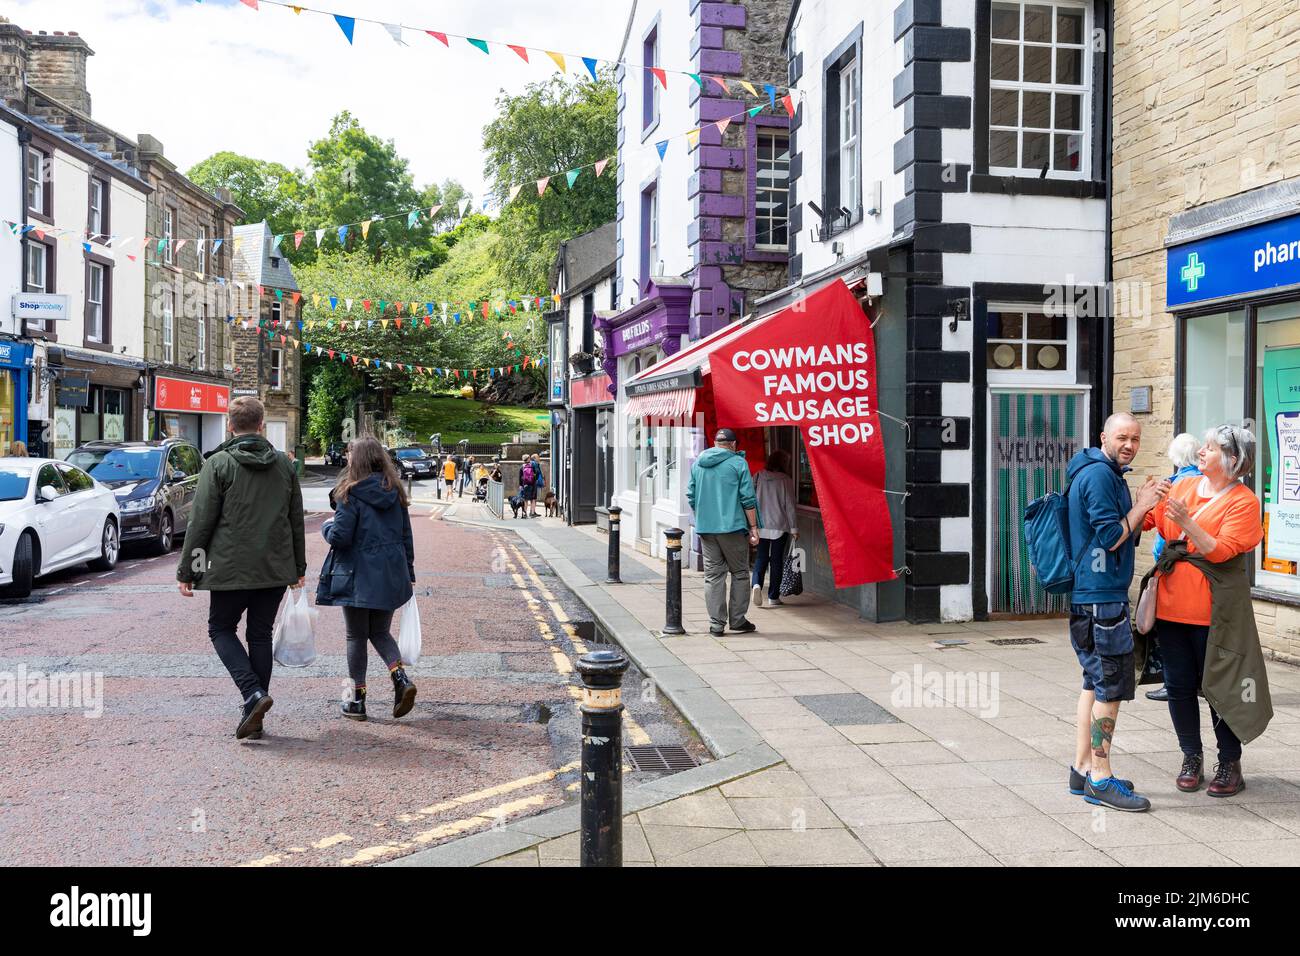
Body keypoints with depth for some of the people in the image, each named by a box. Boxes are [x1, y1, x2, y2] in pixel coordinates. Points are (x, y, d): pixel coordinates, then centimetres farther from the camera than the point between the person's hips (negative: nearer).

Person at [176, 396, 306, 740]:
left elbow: (200, 522, -7)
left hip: (231, 567, -4)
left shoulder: (218, 464, -7)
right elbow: (296, 521, 12)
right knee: (260, 634, 12)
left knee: (222, 629, 13)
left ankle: (253, 693, -7)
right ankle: (255, 715, 14)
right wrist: (298, 566, 21)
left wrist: (187, 570, 0)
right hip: (276, 569, 4)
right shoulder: (284, 465, 6)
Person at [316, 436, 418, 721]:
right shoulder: (396, 492, 5)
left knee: (356, 636, 9)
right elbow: (406, 535, 10)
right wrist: (408, 573, 17)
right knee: (381, 632, 18)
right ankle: (401, 676, -5)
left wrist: (327, 526, 6)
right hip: (391, 576, 5)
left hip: (357, 575, -5)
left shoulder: (350, 494, -12)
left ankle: (357, 698, 15)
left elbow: (339, 537, -16)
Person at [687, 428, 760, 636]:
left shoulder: (697, 463, 9)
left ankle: (716, 624, 6)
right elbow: (748, 499, -7)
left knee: (713, 575, 7)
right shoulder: (738, 463, -4)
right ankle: (737, 620, 11)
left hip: (705, 528, 4)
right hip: (733, 527, -4)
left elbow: (691, 496, 12)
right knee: (740, 573, 9)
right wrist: (753, 528, -2)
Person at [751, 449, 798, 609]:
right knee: (777, 560, 7)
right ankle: (773, 597, 10)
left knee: (761, 557, 12)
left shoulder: (759, 477, 1)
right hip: (780, 526, -2)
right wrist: (794, 528, 1)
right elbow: (789, 506, -5)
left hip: (761, 526, 2)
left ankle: (757, 584, -14)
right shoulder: (786, 480, -6)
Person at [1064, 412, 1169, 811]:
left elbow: (1127, 536, 18)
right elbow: (1111, 537, -18)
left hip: (1092, 596, 11)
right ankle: (1100, 779, 1)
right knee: (1111, 687, -5)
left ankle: (1082, 769, 21)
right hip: (1102, 598, -11)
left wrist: (1144, 505, 4)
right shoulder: (1099, 474, -14)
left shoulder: (1107, 474, 18)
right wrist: (1142, 505, -9)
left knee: (1096, 683, 14)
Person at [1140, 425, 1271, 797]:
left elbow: (1221, 551, -17)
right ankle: (1191, 758, 25)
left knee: (1218, 686, 4)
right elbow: (1150, 519, 15)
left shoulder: (1243, 501, -7)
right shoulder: (1184, 487, 8)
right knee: (1179, 685, 10)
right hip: (1172, 605, 5)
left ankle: (1230, 764, 20)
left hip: (1212, 610, -5)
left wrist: (1187, 522, -26)